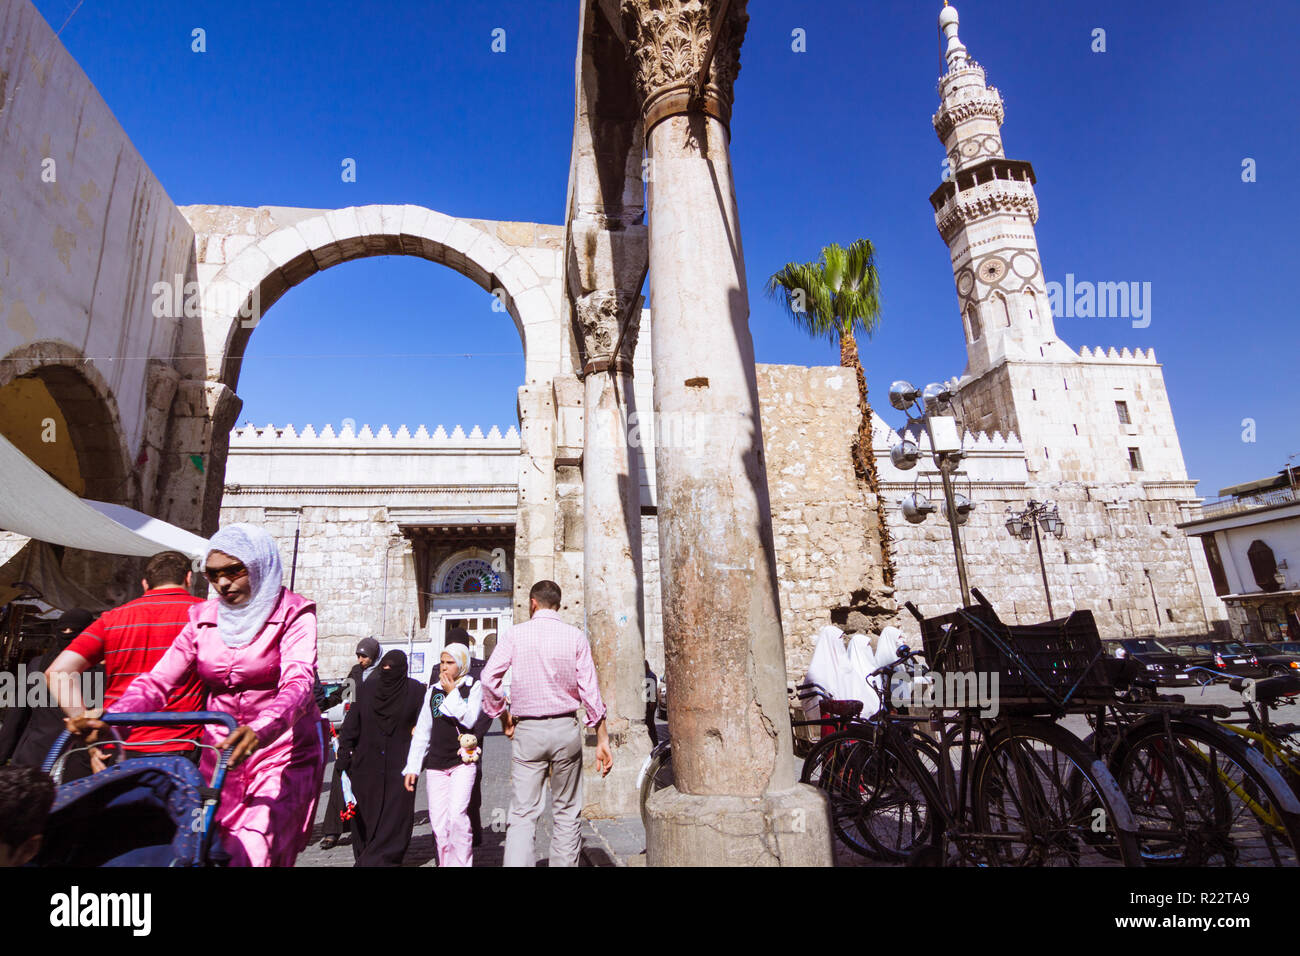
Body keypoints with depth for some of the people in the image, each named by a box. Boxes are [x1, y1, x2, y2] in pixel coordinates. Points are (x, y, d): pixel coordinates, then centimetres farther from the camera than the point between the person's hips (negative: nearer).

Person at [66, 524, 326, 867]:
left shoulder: (292, 613, -9)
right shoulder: (204, 618, 8)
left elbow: (299, 681, -25)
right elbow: (157, 680, 0)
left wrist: (260, 730, -43)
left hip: (282, 753, -5)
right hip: (220, 755, 5)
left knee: (250, 855, -16)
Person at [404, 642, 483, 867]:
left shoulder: (474, 687, 1)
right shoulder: (433, 690, 11)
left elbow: (469, 719, -13)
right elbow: (422, 730, 12)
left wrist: (452, 693, -13)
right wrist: (412, 766, 9)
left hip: (463, 761, -4)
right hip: (436, 763, 4)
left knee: (457, 815, -15)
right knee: (438, 822, 4)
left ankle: (462, 863, 0)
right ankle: (445, 862, 18)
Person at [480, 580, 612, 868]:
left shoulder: (515, 634, -1)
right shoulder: (575, 636, 0)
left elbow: (488, 678, -9)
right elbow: (589, 690, -3)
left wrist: (502, 714, 7)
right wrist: (602, 739, 0)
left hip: (527, 731, -1)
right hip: (566, 728, 1)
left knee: (522, 814, 1)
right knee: (567, 814, 13)